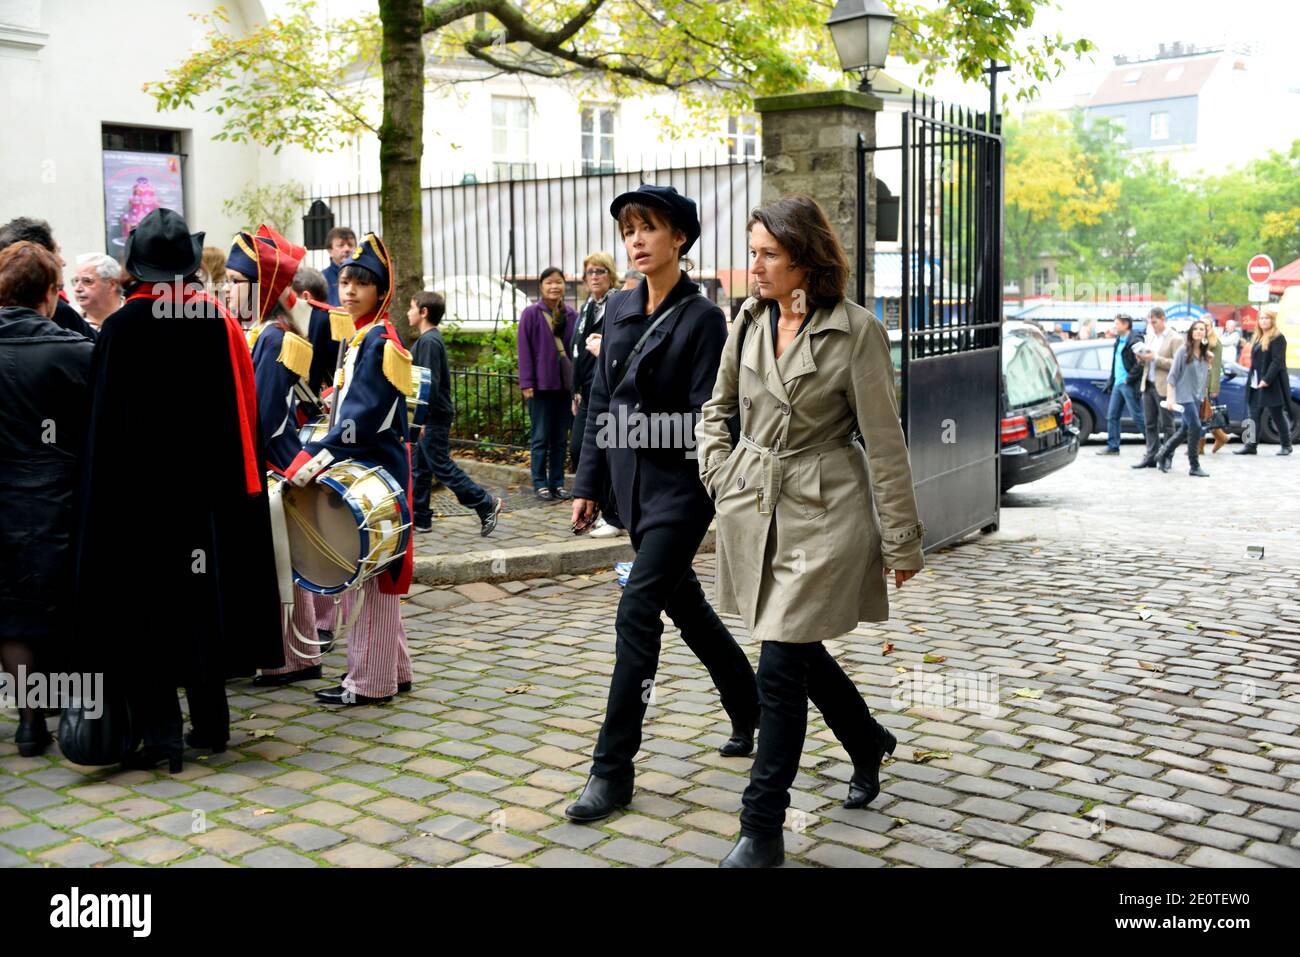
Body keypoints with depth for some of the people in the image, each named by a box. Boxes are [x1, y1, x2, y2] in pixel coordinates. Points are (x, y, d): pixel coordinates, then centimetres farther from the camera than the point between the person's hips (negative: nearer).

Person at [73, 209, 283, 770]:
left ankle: (160, 732, 5)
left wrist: (106, 499, -2)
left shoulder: (120, 328, -11)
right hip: (208, 487, 4)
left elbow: (105, 424, -9)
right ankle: (210, 724, 21)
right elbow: (244, 414, 3)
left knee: (145, 605, 6)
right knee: (203, 598, 14)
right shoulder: (219, 323, -1)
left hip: (139, 491, -3)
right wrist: (238, 483, 12)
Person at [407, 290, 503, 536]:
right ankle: (419, 518, 16)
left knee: (441, 466, -6)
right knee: (418, 467, 11)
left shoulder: (429, 341, -16)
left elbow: (430, 382, -23)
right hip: (427, 417, 10)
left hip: (434, 417, -10)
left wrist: (422, 418, -24)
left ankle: (486, 504, -1)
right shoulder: (427, 340, 16)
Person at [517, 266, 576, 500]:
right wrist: (526, 382, -10)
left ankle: (557, 482, 18)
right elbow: (525, 349, -5)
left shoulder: (570, 315, 5)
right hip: (541, 384, -4)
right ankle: (540, 484, 10)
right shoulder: (531, 314, -4)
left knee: (560, 437, 10)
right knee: (541, 437, 2)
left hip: (564, 383, 4)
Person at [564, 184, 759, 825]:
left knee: (637, 613, -11)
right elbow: (601, 401, 13)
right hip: (633, 484, 8)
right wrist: (588, 485, 11)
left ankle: (613, 770, -2)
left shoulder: (701, 318, -10)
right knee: (686, 607, 19)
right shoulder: (618, 310, 9)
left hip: (680, 488, -7)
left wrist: (725, 499, -20)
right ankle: (751, 713, 39)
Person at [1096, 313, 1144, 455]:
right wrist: (1111, 382, 16)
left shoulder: (1134, 341, -14)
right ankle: (1112, 447, 13)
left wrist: (1129, 378, -17)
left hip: (1129, 385, -9)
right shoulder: (1118, 341, 16)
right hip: (1117, 383, 9)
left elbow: (1140, 362, -22)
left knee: (1137, 417, -4)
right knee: (1112, 416, 8)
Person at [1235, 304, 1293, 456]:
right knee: (1254, 415, 4)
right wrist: (1253, 380, 8)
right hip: (1256, 384, 8)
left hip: (1272, 385, -8)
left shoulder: (1278, 338, -9)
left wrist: (1267, 380, -22)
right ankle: (1251, 445, 5)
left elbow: (1277, 361, -17)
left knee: (1277, 415, 3)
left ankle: (1286, 445, 16)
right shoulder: (1258, 338, 15)